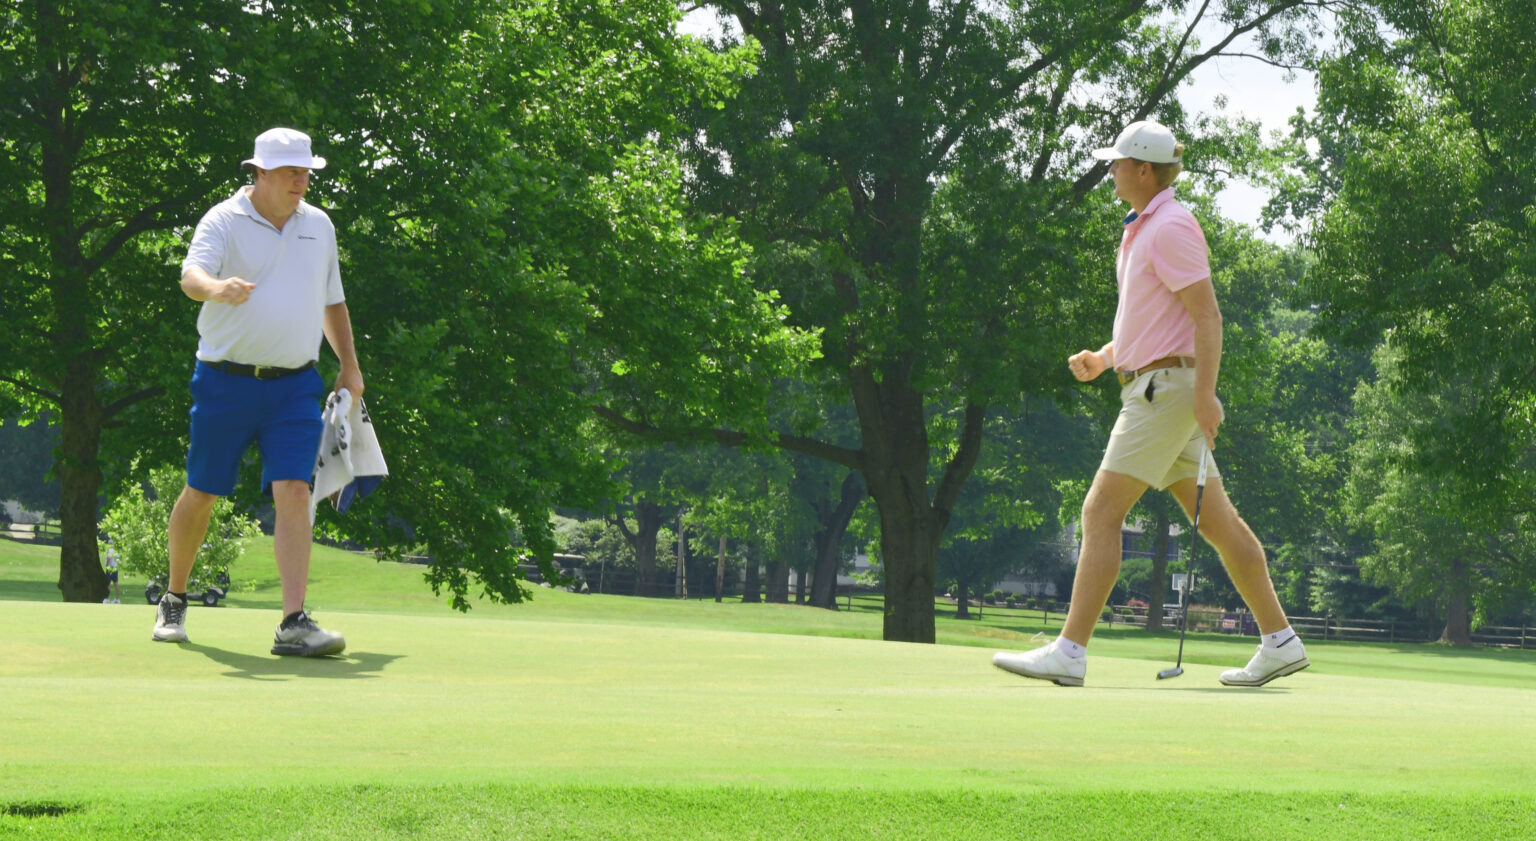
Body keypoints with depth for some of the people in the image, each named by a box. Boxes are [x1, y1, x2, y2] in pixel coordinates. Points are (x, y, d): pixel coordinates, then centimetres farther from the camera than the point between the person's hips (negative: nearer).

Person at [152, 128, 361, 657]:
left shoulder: (319, 225, 11)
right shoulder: (224, 221, -5)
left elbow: (331, 300, 24)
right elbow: (191, 276, -23)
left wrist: (350, 366, 23)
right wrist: (216, 288, -45)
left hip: (295, 387, 3)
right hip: (225, 380, -2)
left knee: (293, 493, -13)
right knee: (201, 495, 7)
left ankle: (294, 623, -19)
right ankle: (174, 601, 30)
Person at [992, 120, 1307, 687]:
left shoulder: (1171, 227, -12)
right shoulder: (1143, 229, 18)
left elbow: (1207, 314, -18)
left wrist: (1205, 395, -23)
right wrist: (1103, 359, 13)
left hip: (1167, 386, -10)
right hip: (1150, 384, 10)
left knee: (1102, 513, -12)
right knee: (1216, 520, 10)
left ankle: (1069, 652, -14)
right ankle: (1279, 641, 14)